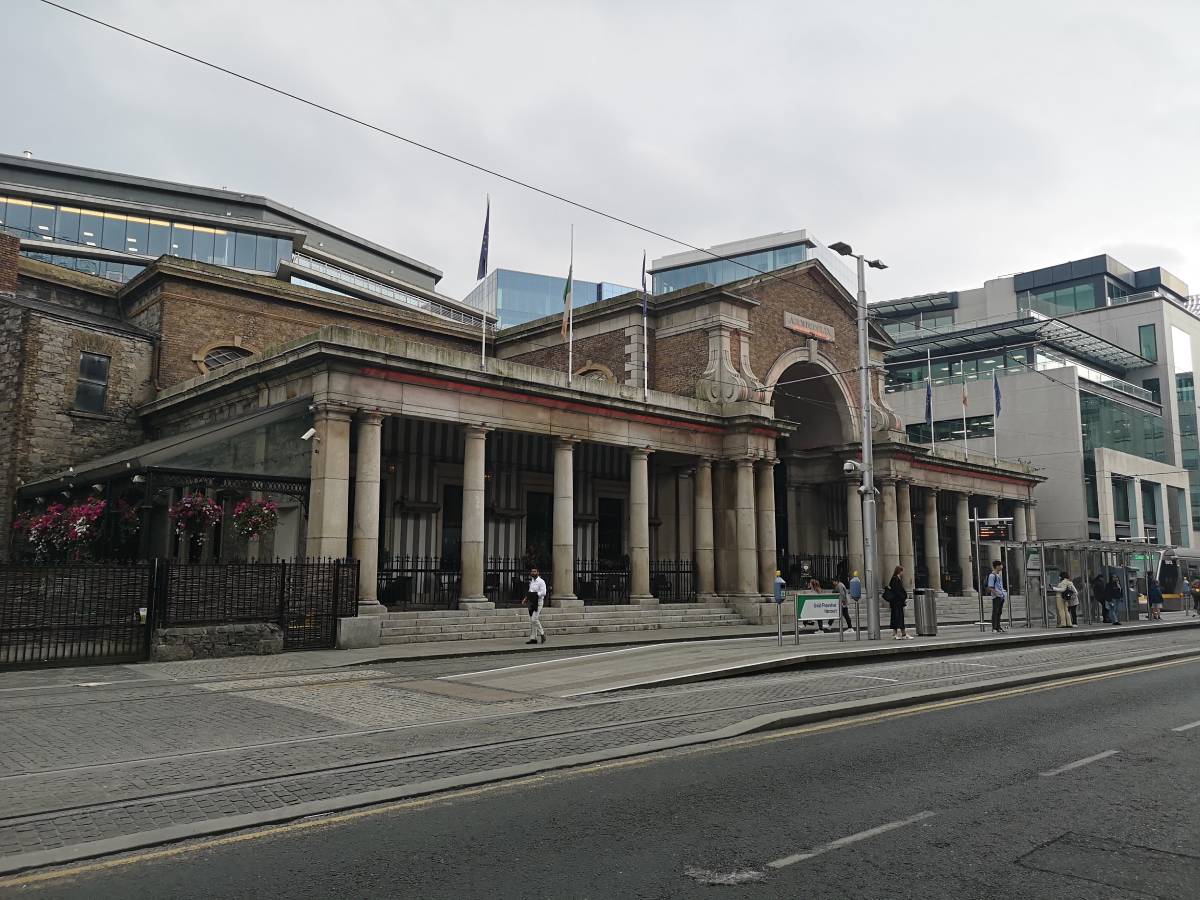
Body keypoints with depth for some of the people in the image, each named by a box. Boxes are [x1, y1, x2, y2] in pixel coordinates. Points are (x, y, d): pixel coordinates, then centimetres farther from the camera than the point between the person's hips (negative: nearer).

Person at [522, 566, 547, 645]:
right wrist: (525, 599, 9)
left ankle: (542, 633, 4)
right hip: (531, 603, 8)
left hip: (538, 602, -8)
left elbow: (543, 592, -17)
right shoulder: (531, 581, 15)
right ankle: (533, 638, 9)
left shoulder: (541, 582, -8)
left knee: (534, 619, -14)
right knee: (531, 621, 6)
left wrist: (534, 594, -21)